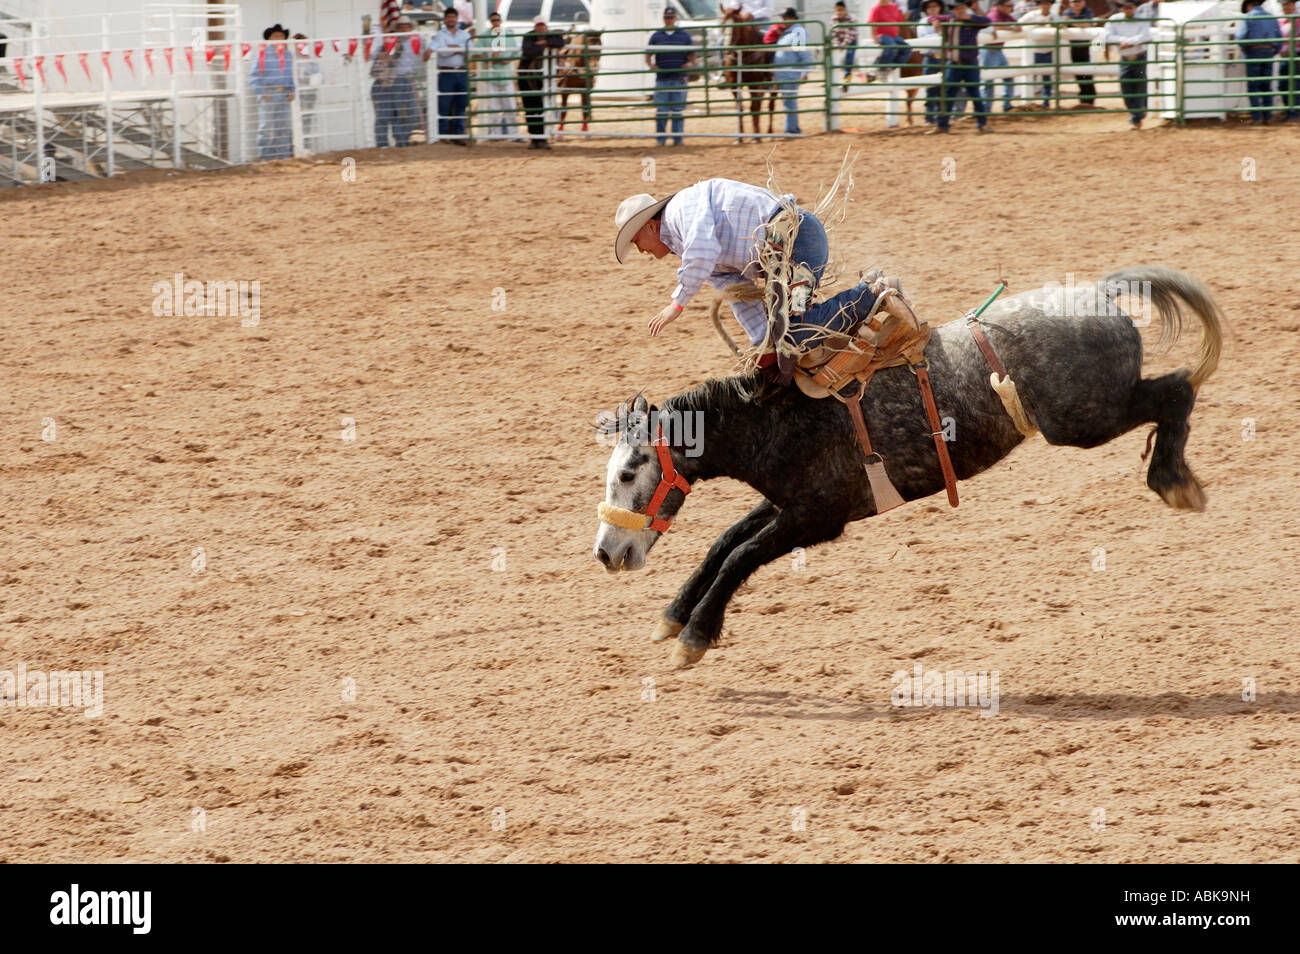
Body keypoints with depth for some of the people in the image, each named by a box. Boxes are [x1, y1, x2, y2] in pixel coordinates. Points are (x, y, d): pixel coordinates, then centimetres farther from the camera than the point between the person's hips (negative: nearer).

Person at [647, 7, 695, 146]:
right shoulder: (656, 36, 7)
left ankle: (677, 139, 8)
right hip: (662, 78, 0)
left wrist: (690, 63, -12)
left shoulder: (684, 36, 7)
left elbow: (692, 55, 9)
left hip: (679, 79, 0)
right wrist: (651, 64, -13)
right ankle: (660, 139, 7)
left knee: (678, 110, 3)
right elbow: (648, 55, 8)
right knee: (661, 110, 0)